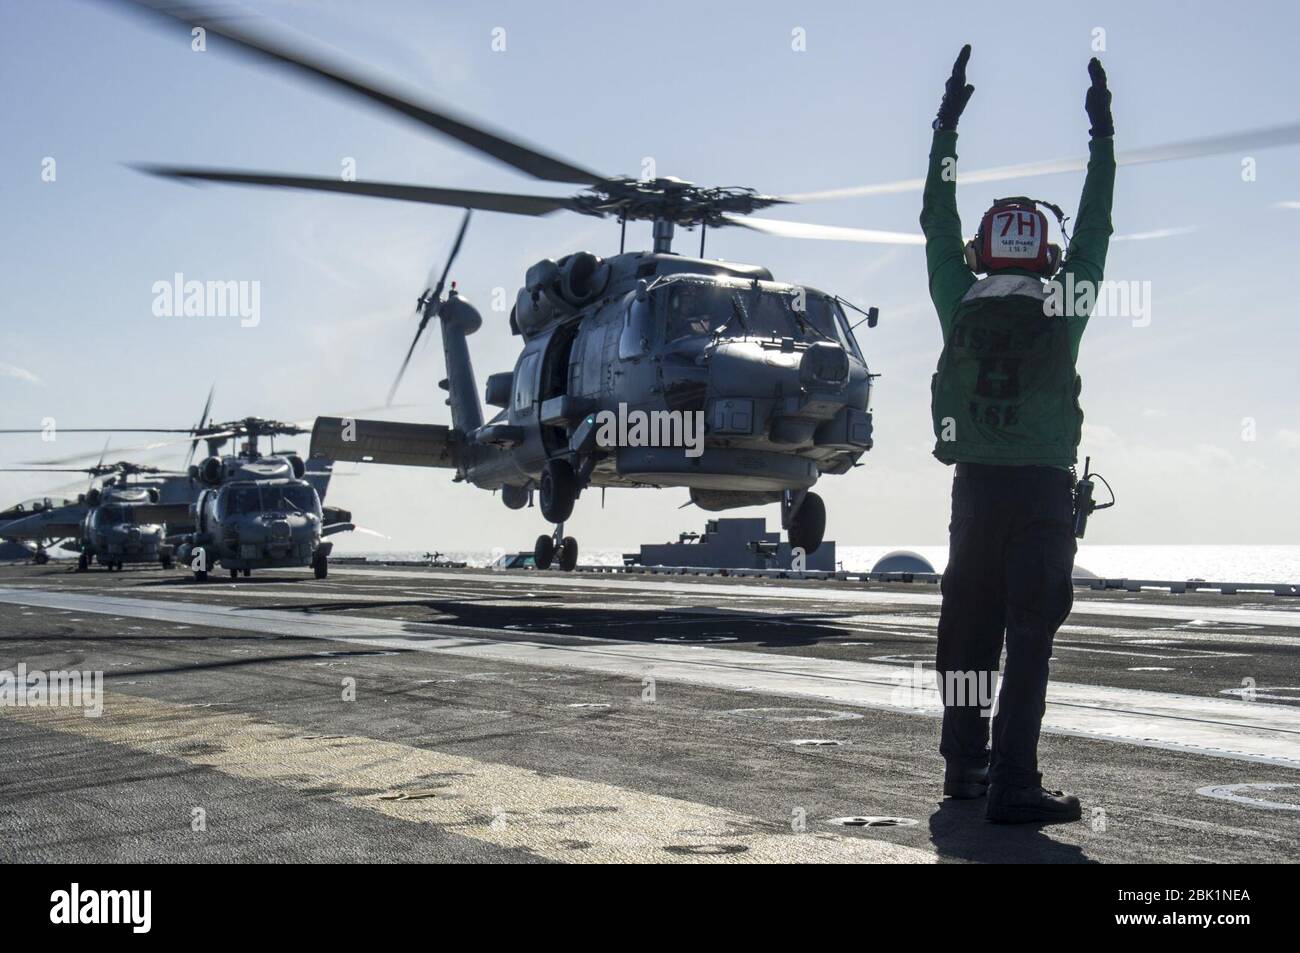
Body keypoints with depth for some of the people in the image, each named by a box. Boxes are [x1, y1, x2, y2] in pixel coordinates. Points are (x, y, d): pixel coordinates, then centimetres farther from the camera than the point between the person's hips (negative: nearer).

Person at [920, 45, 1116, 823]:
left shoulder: (960, 306, 1)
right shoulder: (1063, 310, -4)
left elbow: (938, 226, 14)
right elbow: (1095, 232, 10)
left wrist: (948, 124, 22)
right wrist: (1103, 134, 19)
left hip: (977, 486, 3)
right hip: (1045, 489, -3)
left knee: (970, 626, 13)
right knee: (1030, 635, -4)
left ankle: (965, 764, 23)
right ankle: (1013, 784, -7)